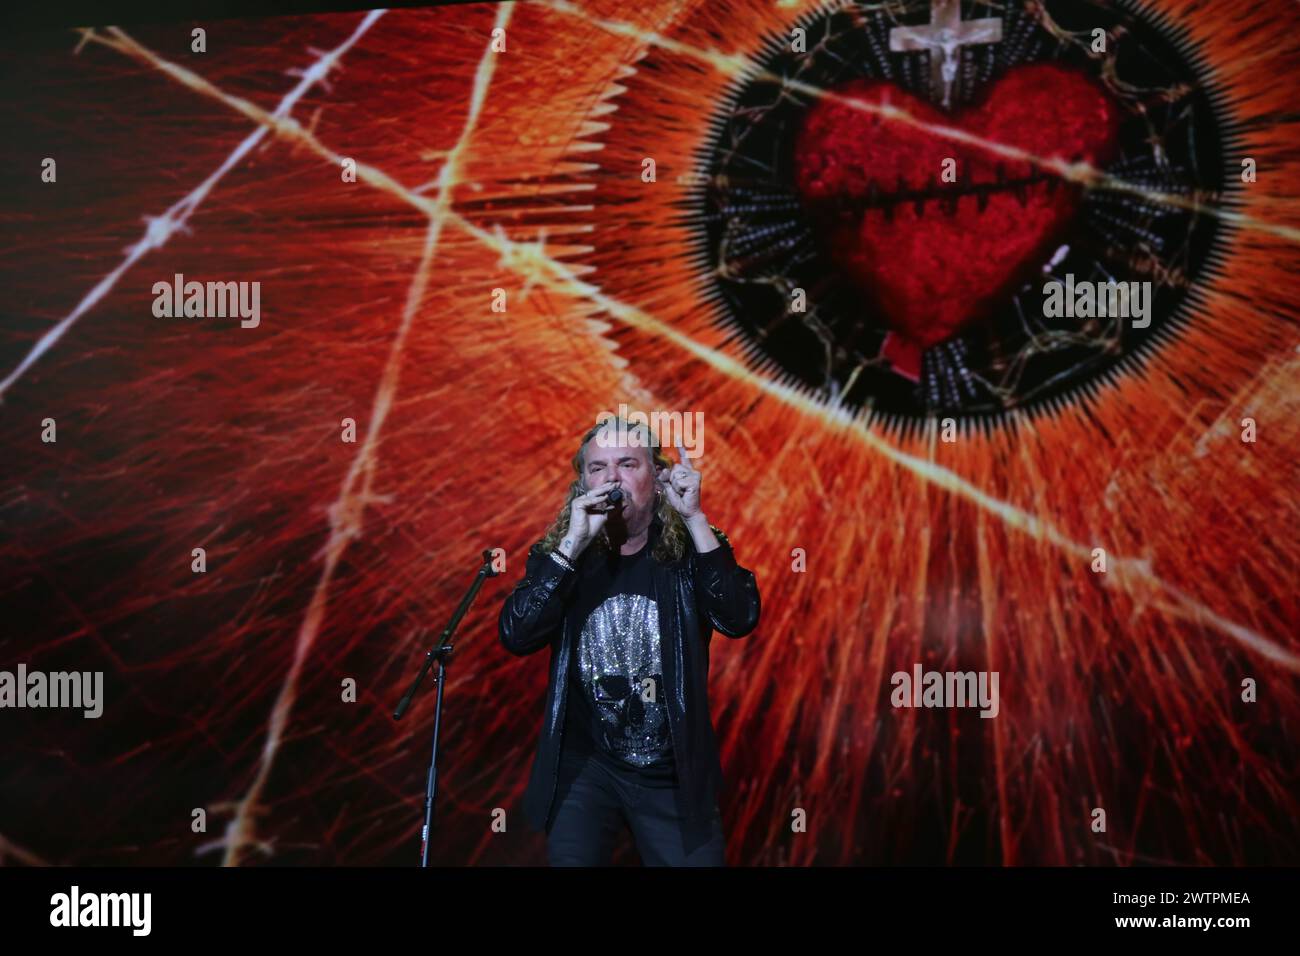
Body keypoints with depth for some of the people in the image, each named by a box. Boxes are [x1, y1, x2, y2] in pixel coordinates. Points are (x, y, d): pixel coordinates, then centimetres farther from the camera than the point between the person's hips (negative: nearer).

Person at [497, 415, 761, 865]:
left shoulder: (692, 550, -3)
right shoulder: (558, 553, -1)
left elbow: (739, 618, -20)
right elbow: (516, 636, -15)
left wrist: (695, 518, -23)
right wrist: (574, 543, -21)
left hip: (674, 772, 0)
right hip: (584, 762, 0)